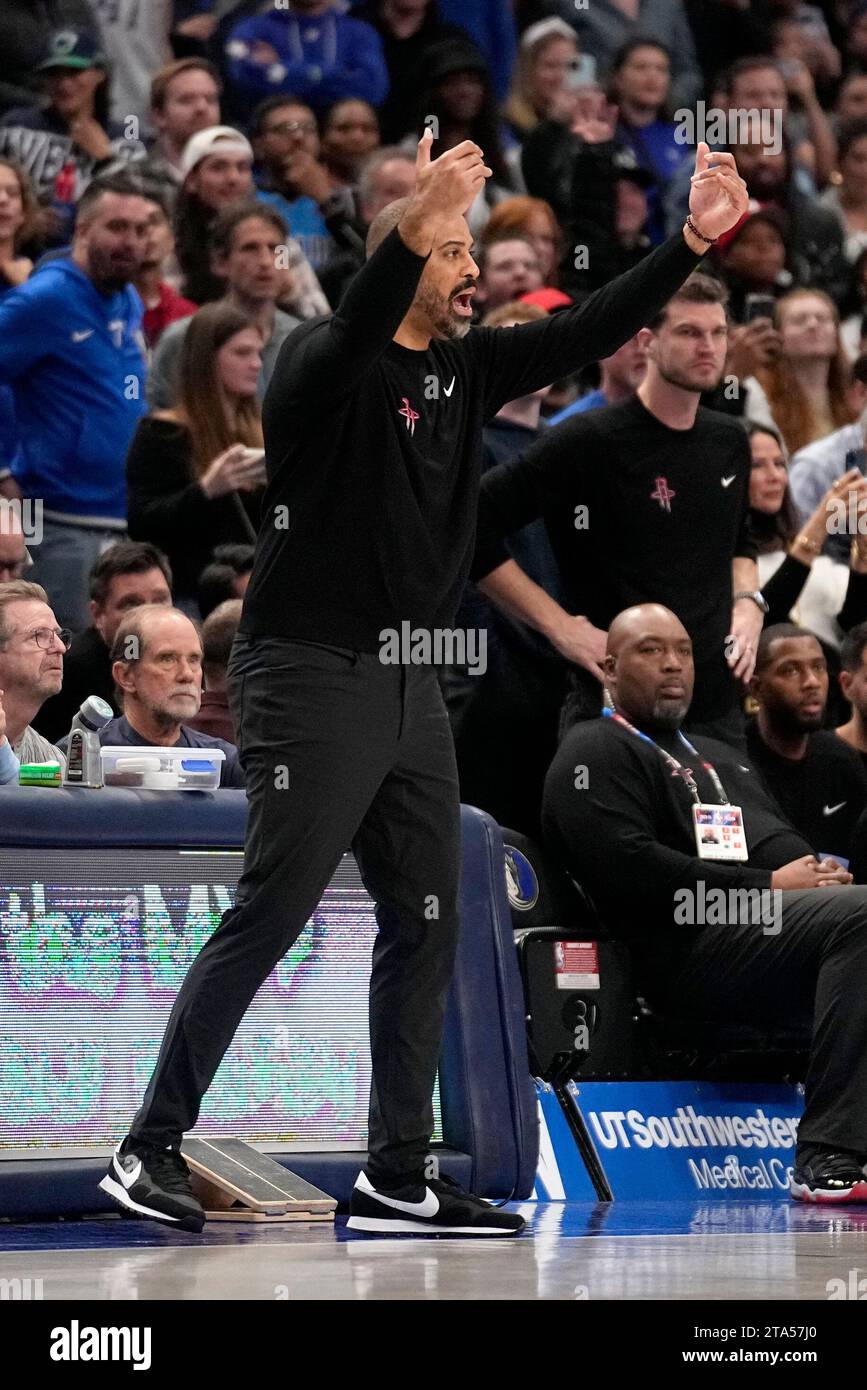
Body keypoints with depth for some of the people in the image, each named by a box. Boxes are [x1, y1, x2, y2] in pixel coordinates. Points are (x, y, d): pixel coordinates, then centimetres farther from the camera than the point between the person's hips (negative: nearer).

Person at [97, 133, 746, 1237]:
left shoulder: (467, 370, 13)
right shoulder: (327, 365, -9)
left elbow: (586, 334, 12)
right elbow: (354, 333, -32)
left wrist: (694, 240, 2)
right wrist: (417, 226, -48)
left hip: (410, 687, 8)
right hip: (312, 677, -8)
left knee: (426, 924, 6)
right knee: (267, 918, -10)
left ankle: (396, 1176, 11)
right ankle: (149, 1150, -4)